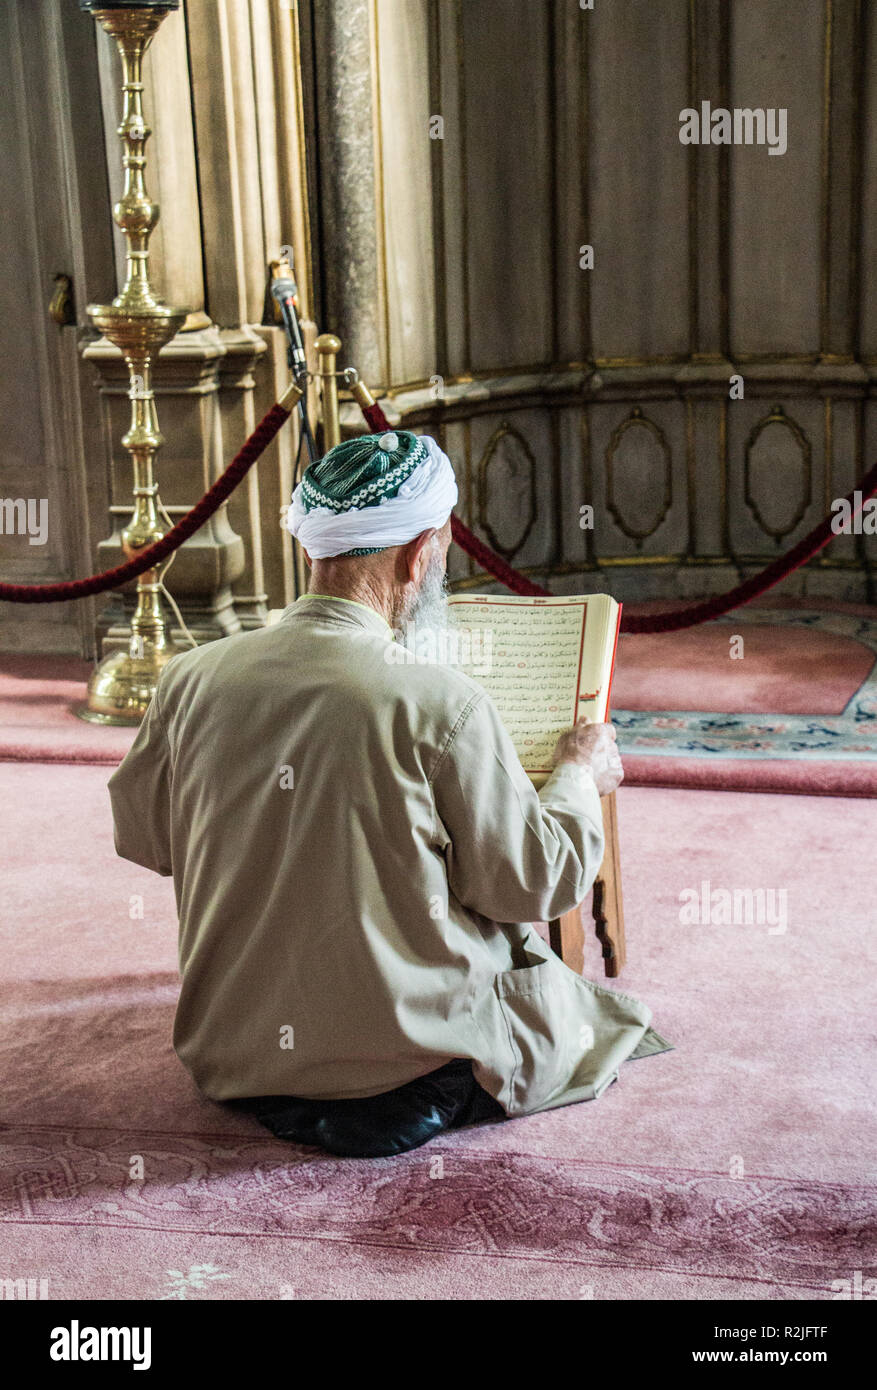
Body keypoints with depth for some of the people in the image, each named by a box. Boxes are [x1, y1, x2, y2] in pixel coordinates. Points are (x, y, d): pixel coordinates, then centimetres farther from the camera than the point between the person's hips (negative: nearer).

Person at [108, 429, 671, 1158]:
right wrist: (580, 772, 7)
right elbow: (539, 880, -12)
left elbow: (139, 837, 8)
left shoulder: (190, 680, -8)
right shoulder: (441, 706, -22)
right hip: (409, 1073, -5)